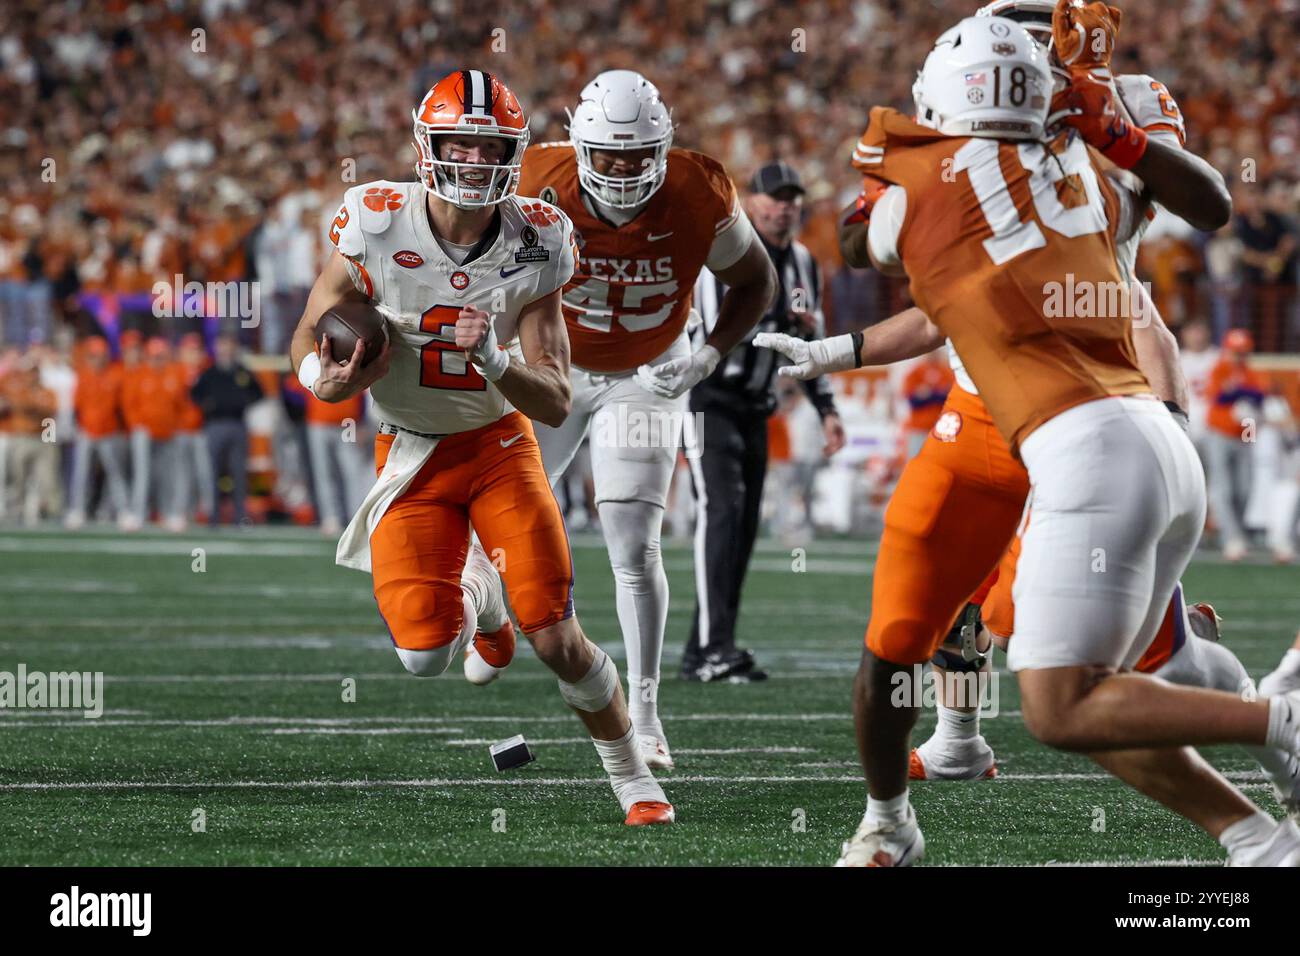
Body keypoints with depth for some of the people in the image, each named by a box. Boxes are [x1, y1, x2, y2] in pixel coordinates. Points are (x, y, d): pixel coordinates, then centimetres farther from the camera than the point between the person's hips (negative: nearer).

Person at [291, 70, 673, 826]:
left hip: (499, 443, 0)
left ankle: (633, 777, 14)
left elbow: (556, 403, -13)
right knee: (425, 655, -12)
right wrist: (323, 374, -28)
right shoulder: (378, 225, -18)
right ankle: (477, 596, 26)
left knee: (558, 640, -10)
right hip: (411, 453, 0)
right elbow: (310, 332, -4)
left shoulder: (535, 243, -14)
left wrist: (492, 360, -32)